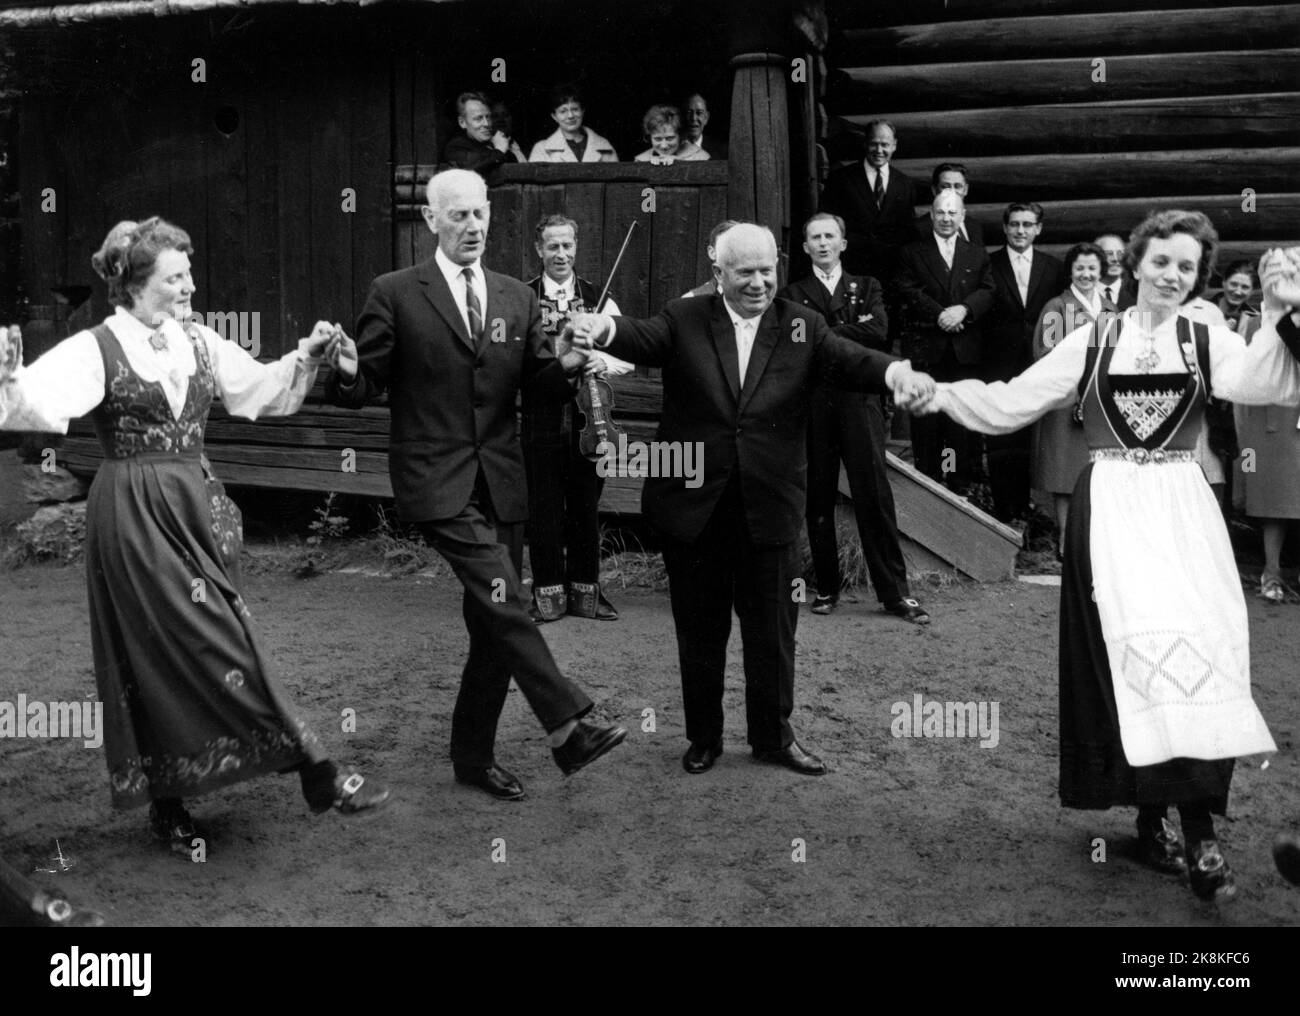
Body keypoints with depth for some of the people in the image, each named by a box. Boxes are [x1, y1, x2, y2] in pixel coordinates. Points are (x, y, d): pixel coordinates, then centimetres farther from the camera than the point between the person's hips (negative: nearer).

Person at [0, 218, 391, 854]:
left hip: (198, 508, 5)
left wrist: (305, 358, -1)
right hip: (136, 516, -5)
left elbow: (264, 391, 14)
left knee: (181, 655, 9)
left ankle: (167, 801, 24)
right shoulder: (97, 350, -9)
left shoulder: (199, 343, 7)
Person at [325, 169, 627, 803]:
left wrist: (569, 363, -11)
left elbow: (543, 385, 10)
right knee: (504, 603, -19)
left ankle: (473, 757, 23)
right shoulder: (396, 295, -1)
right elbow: (365, 388, -2)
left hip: (501, 483, 5)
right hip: (437, 483, -5)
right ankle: (567, 728, -12)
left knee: (493, 624, 9)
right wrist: (345, 371, -24)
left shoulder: (517, 298, 12)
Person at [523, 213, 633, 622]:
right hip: (541, 420, -2)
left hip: (588, 420, 2)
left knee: (587, 507, 9)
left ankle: (585, 591, 21)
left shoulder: (598, 298, 8)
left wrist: (606, 361, -24)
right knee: (543, 508, 4)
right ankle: (548, 594, 16)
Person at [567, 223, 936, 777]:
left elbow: (848, 360, -11)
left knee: (772, 629, 12)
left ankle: (774, 736, 31)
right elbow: (644, 338, -18)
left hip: (769, 508, 1)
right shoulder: (685, 320, -1)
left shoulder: (801, 326, 2)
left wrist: (896, 371, -33)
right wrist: (603, 330, -41)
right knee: (699, 631, 13)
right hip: (693, 505, -1)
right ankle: (703, 738, 30)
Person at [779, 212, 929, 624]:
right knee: (818, 499, 3)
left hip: (858, 400, 0)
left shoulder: (866, 288, 16)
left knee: (875, 495, -5)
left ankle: (895, 592, 0)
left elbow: (878, 331, -3)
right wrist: (851, 330, -7)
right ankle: (826, 587, 15)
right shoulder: (792, 295, 14)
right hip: (813, 404, 1)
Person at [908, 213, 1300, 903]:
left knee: (1198, 638, -11)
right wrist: (942, 396, -4)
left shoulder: (1206, 342, 8)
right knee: (1133, 638, -11)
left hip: (1181, 507, 1)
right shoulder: (1092, 342, 8)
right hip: (1110, 506, -1)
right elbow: (1010, 403, 6)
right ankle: (1154, 815, 0)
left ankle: (1197, 826, -4)